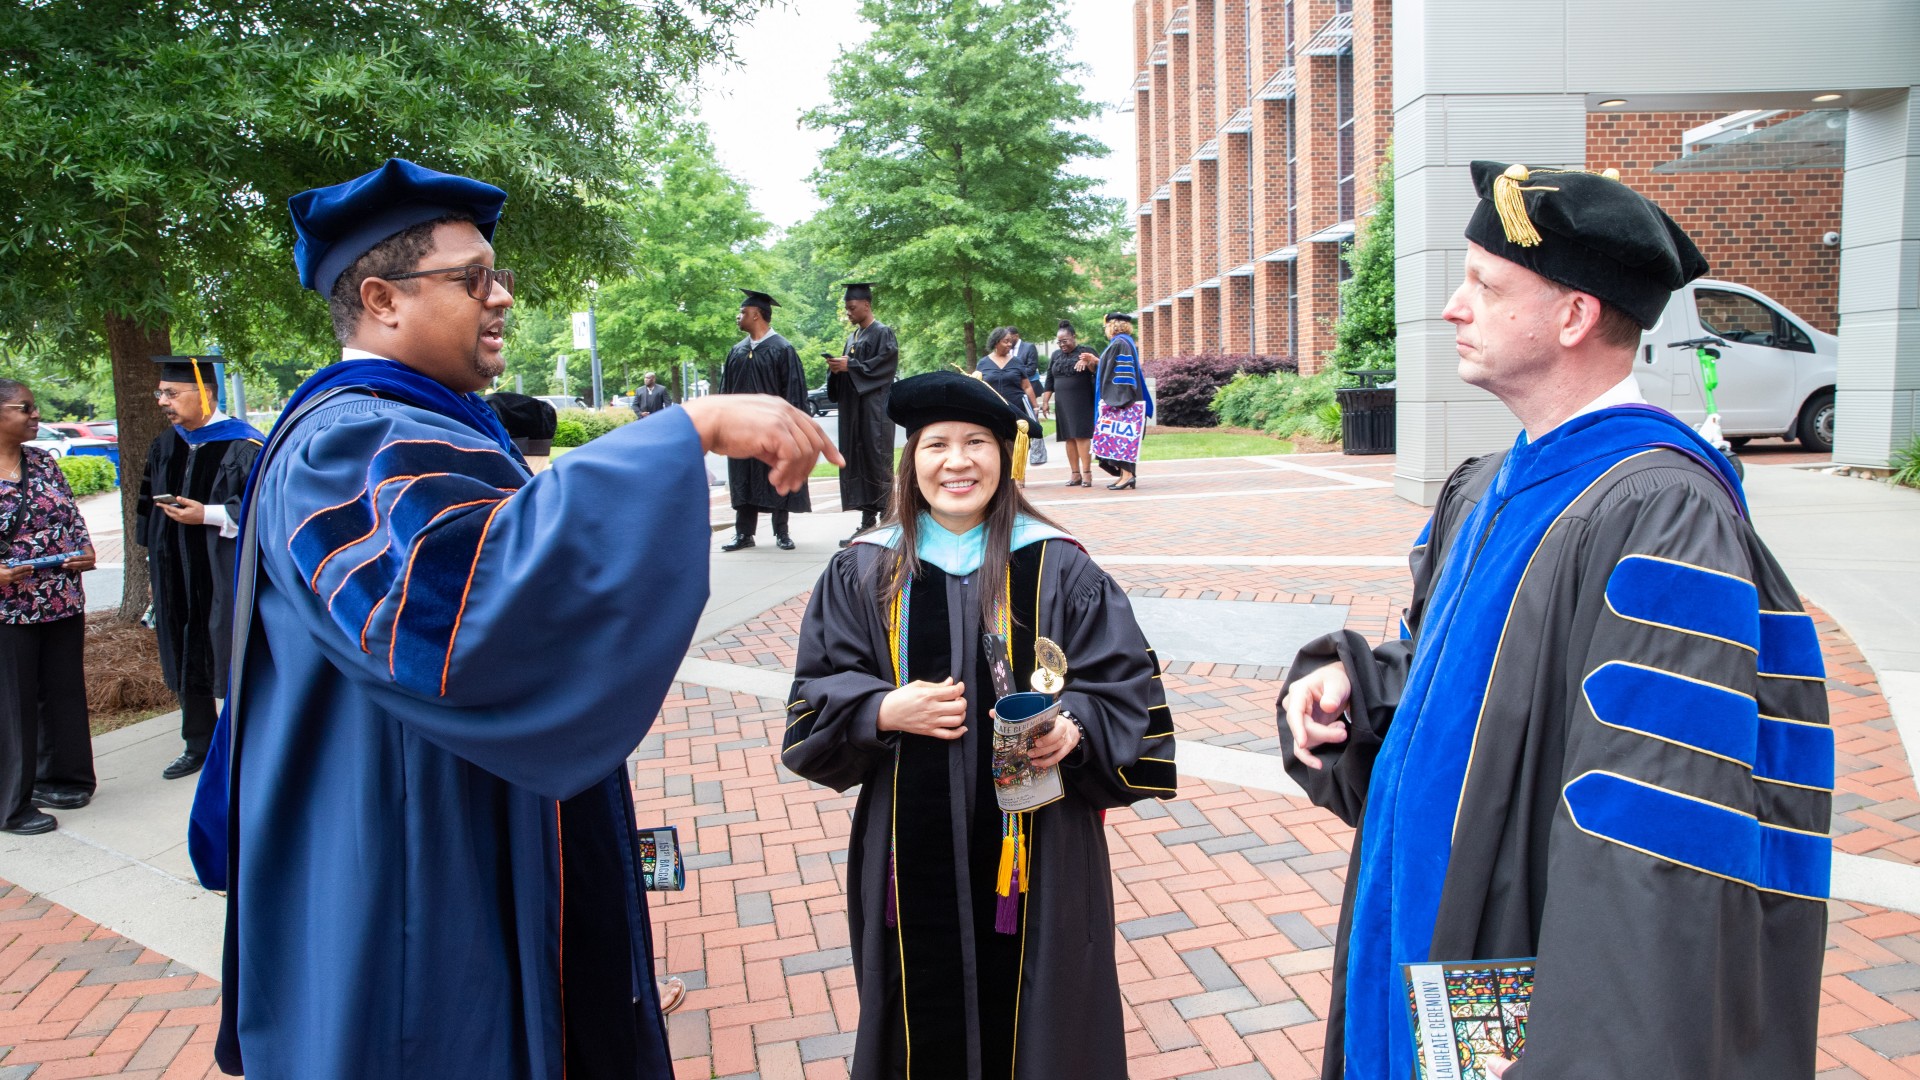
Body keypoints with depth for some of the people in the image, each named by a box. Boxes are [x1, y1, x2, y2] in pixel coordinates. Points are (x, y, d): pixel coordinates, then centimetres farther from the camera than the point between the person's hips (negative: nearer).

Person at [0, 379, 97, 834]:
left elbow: (72, 515, 13)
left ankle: (58, 779, 29)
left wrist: (85, 551, -5)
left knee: (64, 691, 13)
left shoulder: (45, 462, 8)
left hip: (64, 601, 5)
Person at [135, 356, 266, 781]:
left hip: (228, 576, -7)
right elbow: (149, 506, 19)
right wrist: (156, 556, 14)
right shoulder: (165, 447, 10)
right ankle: (198, 745, 27)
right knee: (186, 662, 14)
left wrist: (208, 515, -20)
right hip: (179, 579, 7)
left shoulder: (243, 447, -12)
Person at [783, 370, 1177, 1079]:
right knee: (925, 1019, 13)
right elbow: (816, 695, 4)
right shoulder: (864, 573, 2)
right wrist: (884, 711, -15)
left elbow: (1128, 687, -2)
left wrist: (1074, 729, -21)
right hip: (912, 843, 1)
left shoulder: (1057, 568, -3)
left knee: (1026, 1016, 9)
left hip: (1030, 843, -1)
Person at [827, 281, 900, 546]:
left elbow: (885, 366, -15)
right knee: (857, 463, 6)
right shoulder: (853, 336, 18)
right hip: (853, 409, 8)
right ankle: (867, 522, 10)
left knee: (877, 462, -7)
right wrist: (837, 367, -2)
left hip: (875, 408, -8)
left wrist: (850, 366, -16)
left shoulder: (883, 333, -6)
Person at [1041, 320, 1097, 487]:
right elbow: (1049, 380, 14)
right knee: (1068, 438, 3)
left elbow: (1096, 370, -13)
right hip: (1062, 403, 5)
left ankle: (1086, 473, -12)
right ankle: (1076, 474, 6)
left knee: (1081, 436, -11)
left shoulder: (1085, 352, -2)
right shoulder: (1055, 355, 11)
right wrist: (1045, 401, 9)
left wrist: (1090, 362, -33)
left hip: (1081, 402, -5)